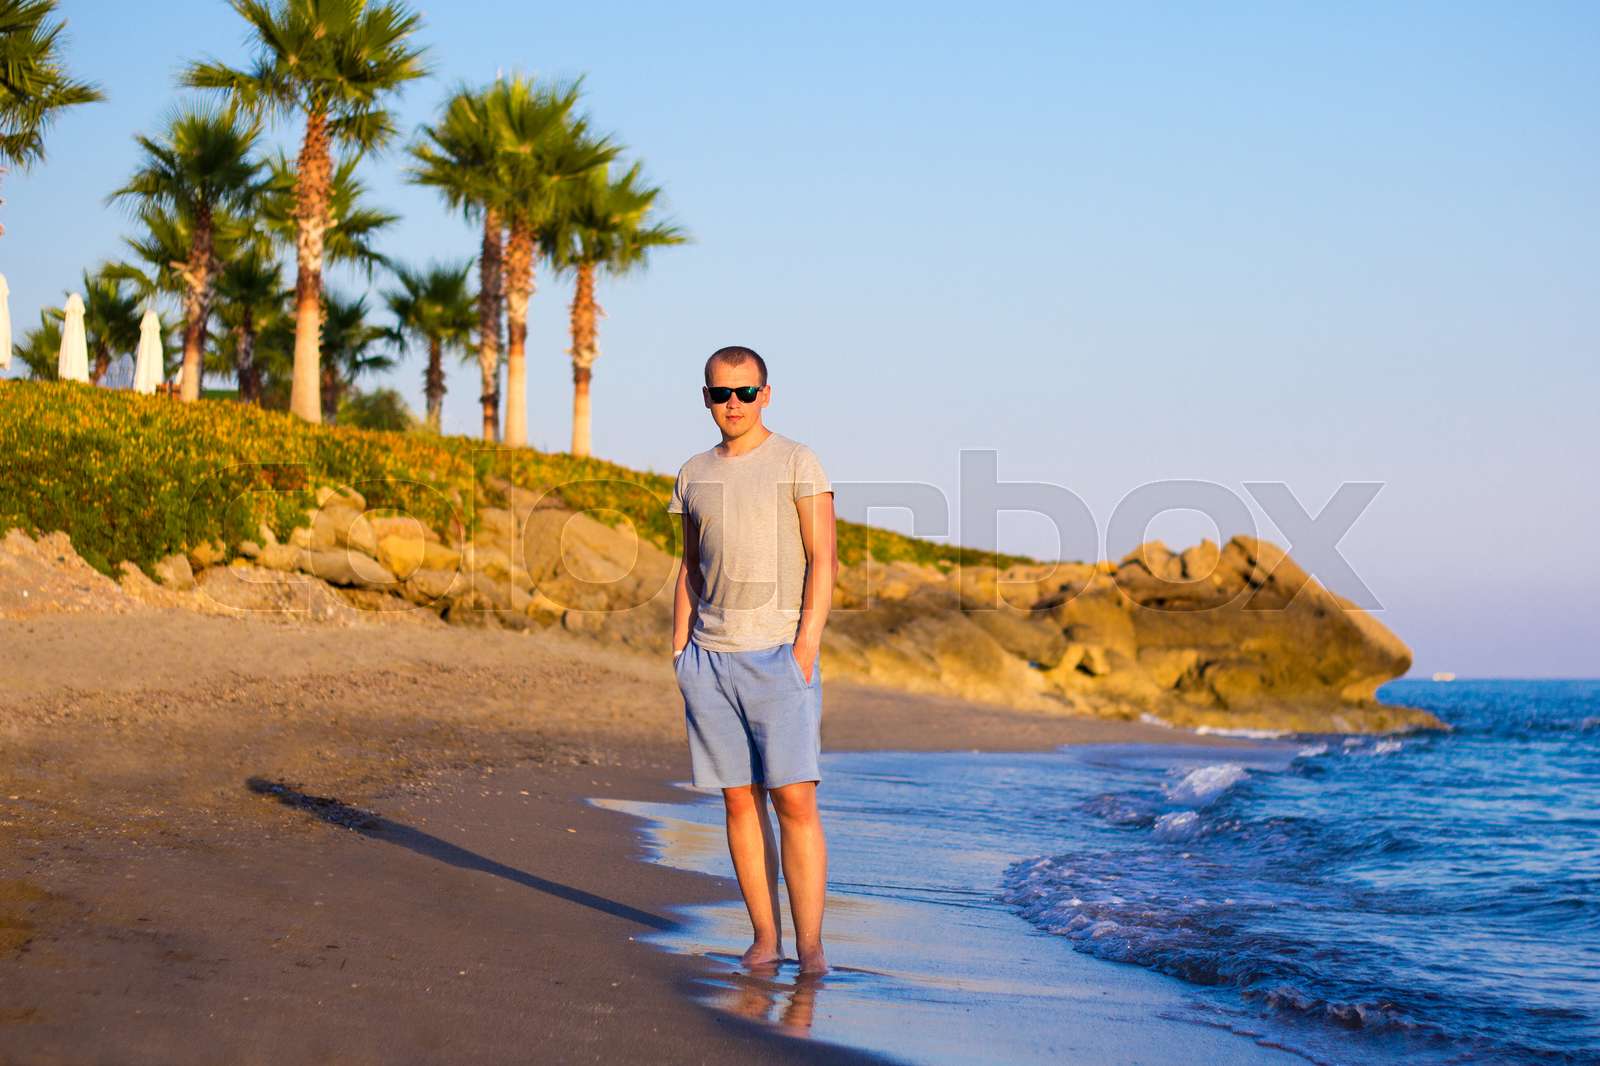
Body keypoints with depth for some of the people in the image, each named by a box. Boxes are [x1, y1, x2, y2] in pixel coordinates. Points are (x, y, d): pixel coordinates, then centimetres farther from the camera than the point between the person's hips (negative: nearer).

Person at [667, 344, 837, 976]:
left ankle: (809, 944, -8)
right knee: (740, 799, 3)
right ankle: (765, 937, 8)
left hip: (778, 655, -4)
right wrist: (680, 646, 11)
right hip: (710, 656, 4)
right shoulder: (695, 475, 15)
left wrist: (807, 642, -12)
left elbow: (823, 560, -3)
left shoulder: (797, 463, 2)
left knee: (794, 798, -10)